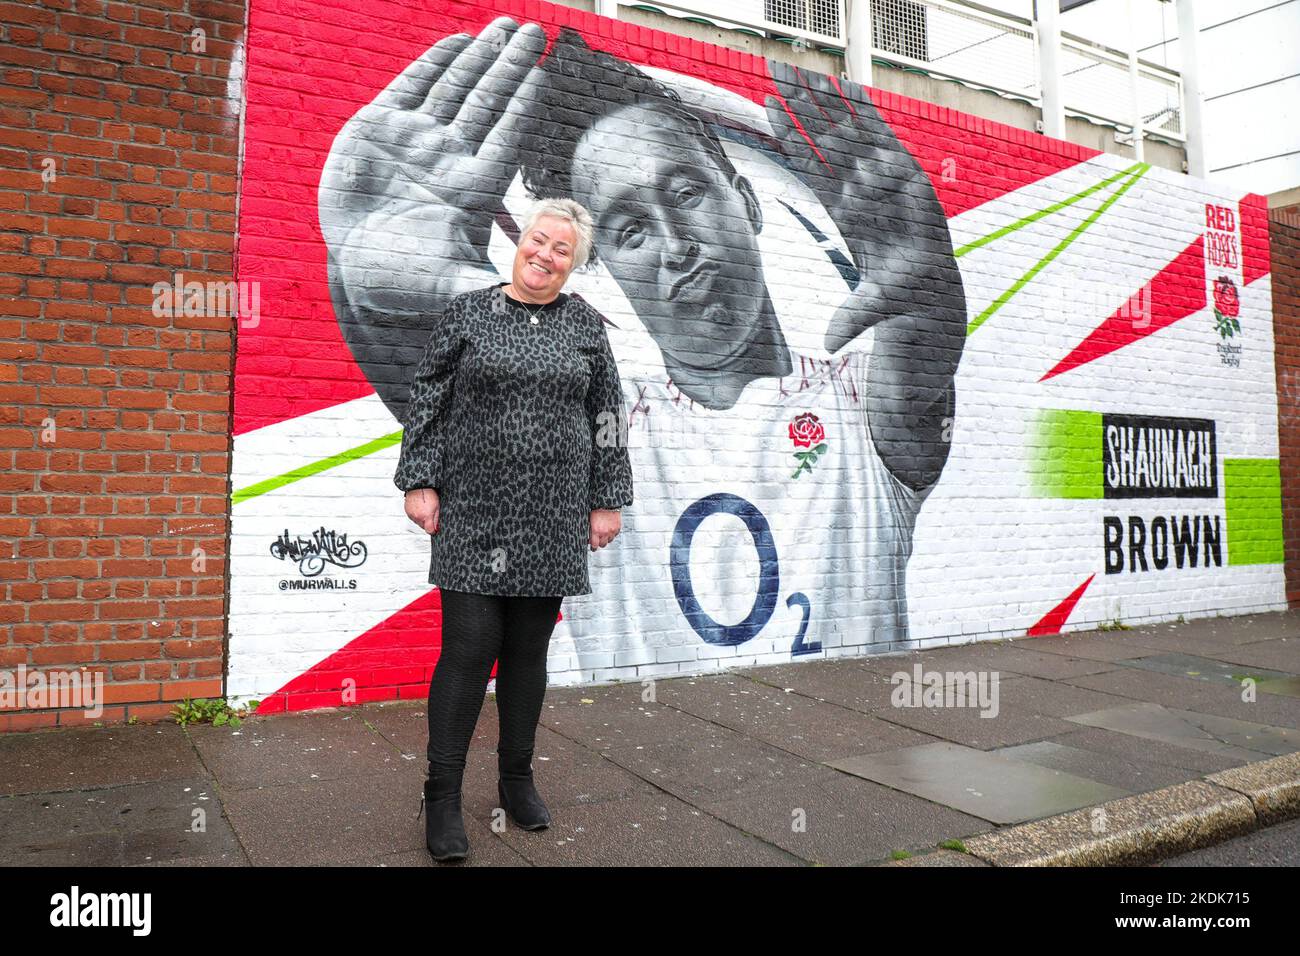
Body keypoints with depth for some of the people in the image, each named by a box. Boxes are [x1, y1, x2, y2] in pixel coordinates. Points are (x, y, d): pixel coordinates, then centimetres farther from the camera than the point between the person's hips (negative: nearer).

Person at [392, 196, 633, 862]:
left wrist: (606, 501, 6)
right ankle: (443, 796, 8)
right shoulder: (466, 312, 5)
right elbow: (427, 400, 4)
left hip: (552, 519, 2)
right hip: (474, 513, -2)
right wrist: (420, 483, -4)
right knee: (469, 648, -5)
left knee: (529, 650, 10)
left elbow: (606, 418, 10)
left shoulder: (585, 324, 10)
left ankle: (516, 779, 26)